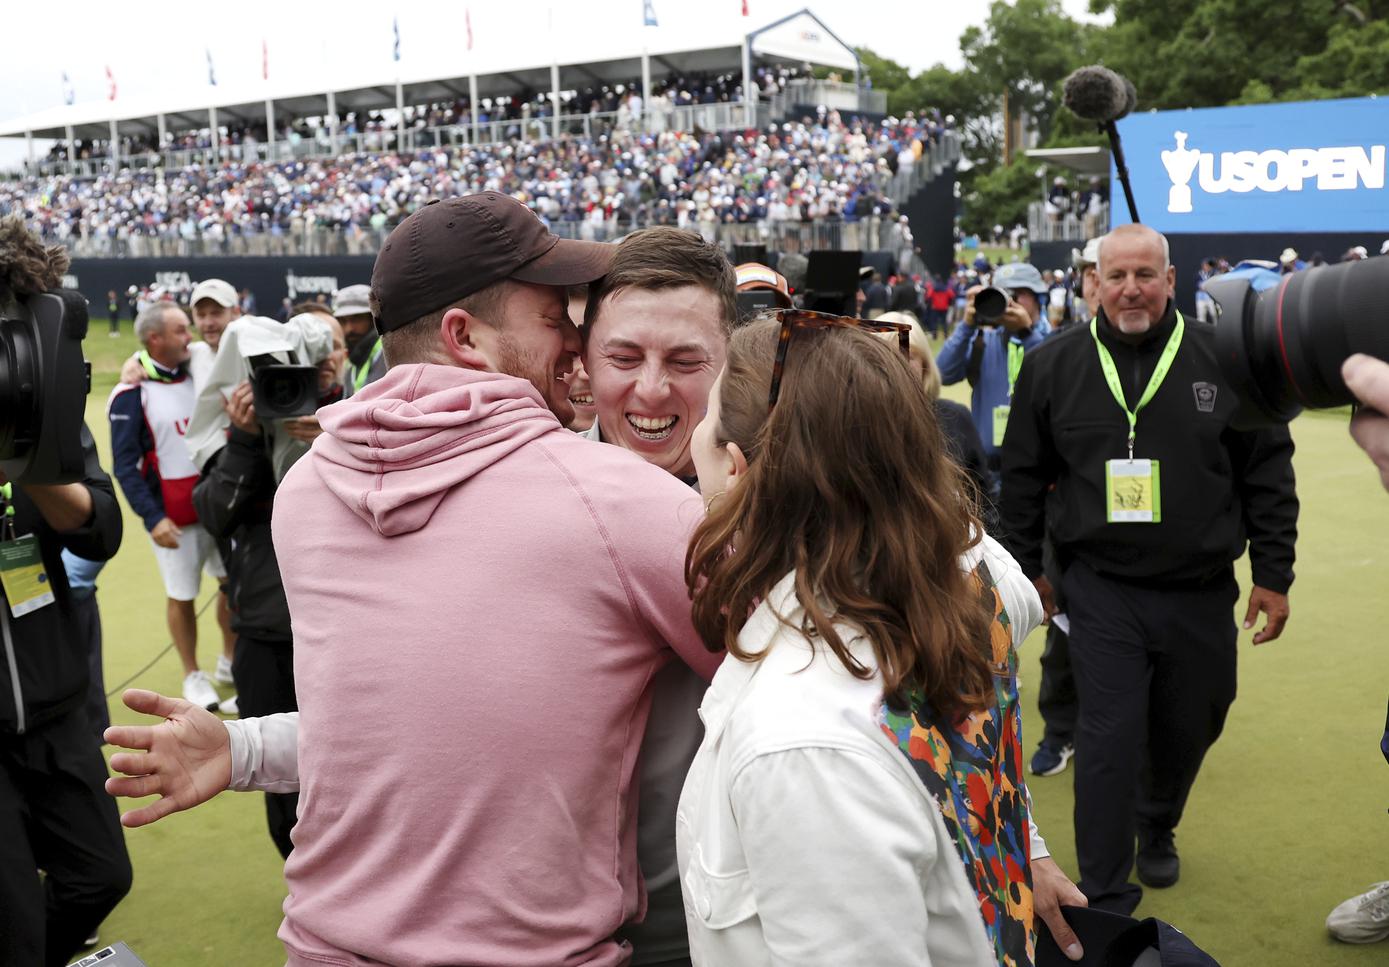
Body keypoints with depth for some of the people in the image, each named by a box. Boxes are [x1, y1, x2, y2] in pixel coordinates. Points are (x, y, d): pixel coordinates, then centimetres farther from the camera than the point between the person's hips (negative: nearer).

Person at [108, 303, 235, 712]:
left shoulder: (199, 375, 4)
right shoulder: (132, 395, -10)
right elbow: (125, 466, -11)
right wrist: (152, 518, -18)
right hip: (174, 517, -5)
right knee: (182, 597, 7)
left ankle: (230, 660, 31)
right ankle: (193, 675, 25)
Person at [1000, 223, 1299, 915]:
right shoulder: (1053, 366, -1)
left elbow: (1268, 473, 3)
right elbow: (1023, 476, 8)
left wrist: (1273, 575, 3)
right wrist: (1025, 568, 9)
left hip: (1202, 594, 2)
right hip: (1101, 592, -1)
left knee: (1189, 730, 17)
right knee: (1109, 742, -4)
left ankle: (1156, 827, 48)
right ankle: (1106, 904, 9)